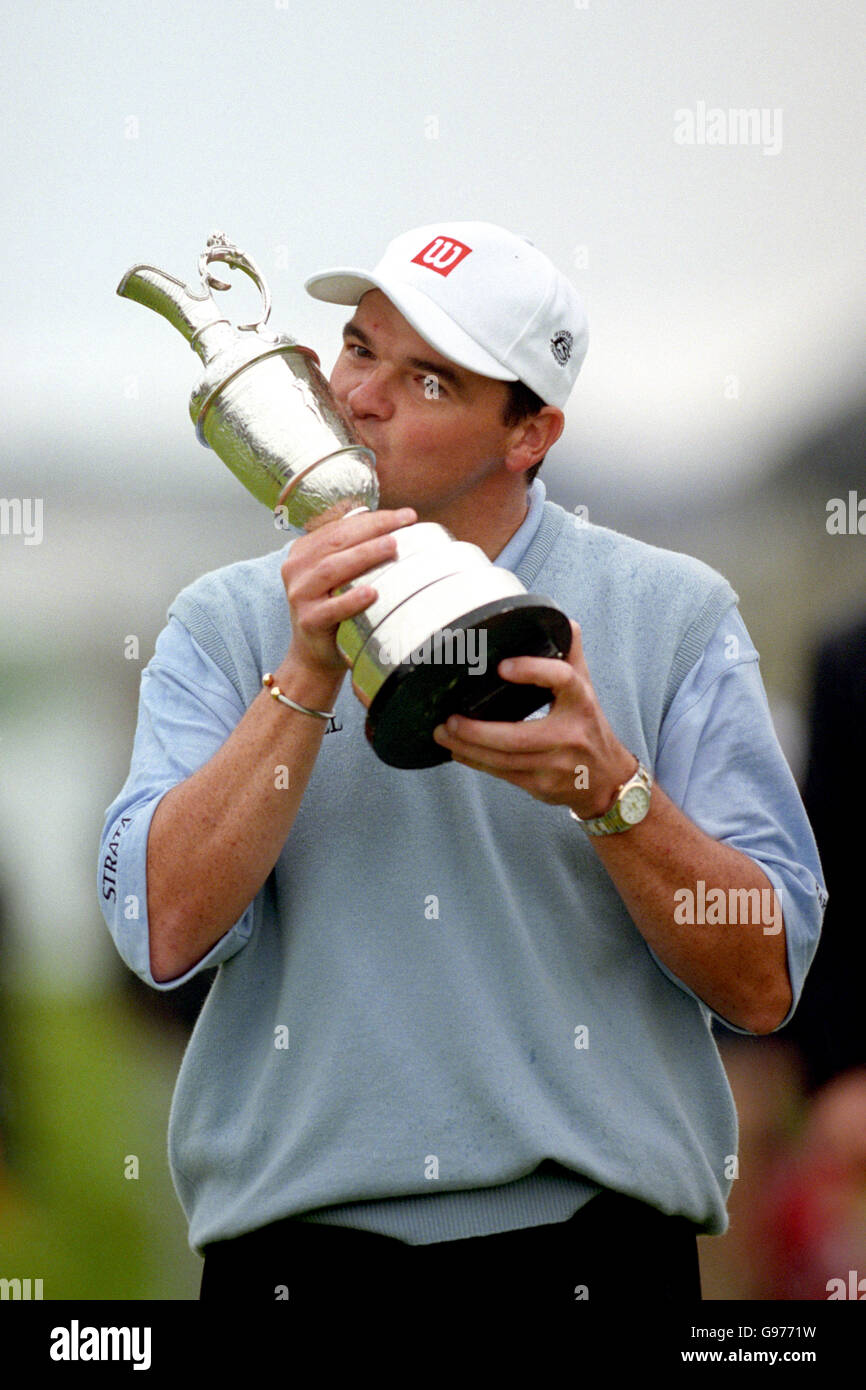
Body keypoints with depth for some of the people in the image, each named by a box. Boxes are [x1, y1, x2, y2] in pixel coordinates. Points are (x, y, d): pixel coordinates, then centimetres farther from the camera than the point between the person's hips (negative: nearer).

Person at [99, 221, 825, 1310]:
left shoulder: (672, 615, 5)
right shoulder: (228, 625, 7)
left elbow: (762, 988, -1)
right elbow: (164, 933, -8)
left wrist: (612, 792, -15)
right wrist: (306, 681, -14)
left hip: (587, 1240, 0)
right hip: (299, 1246, 1)